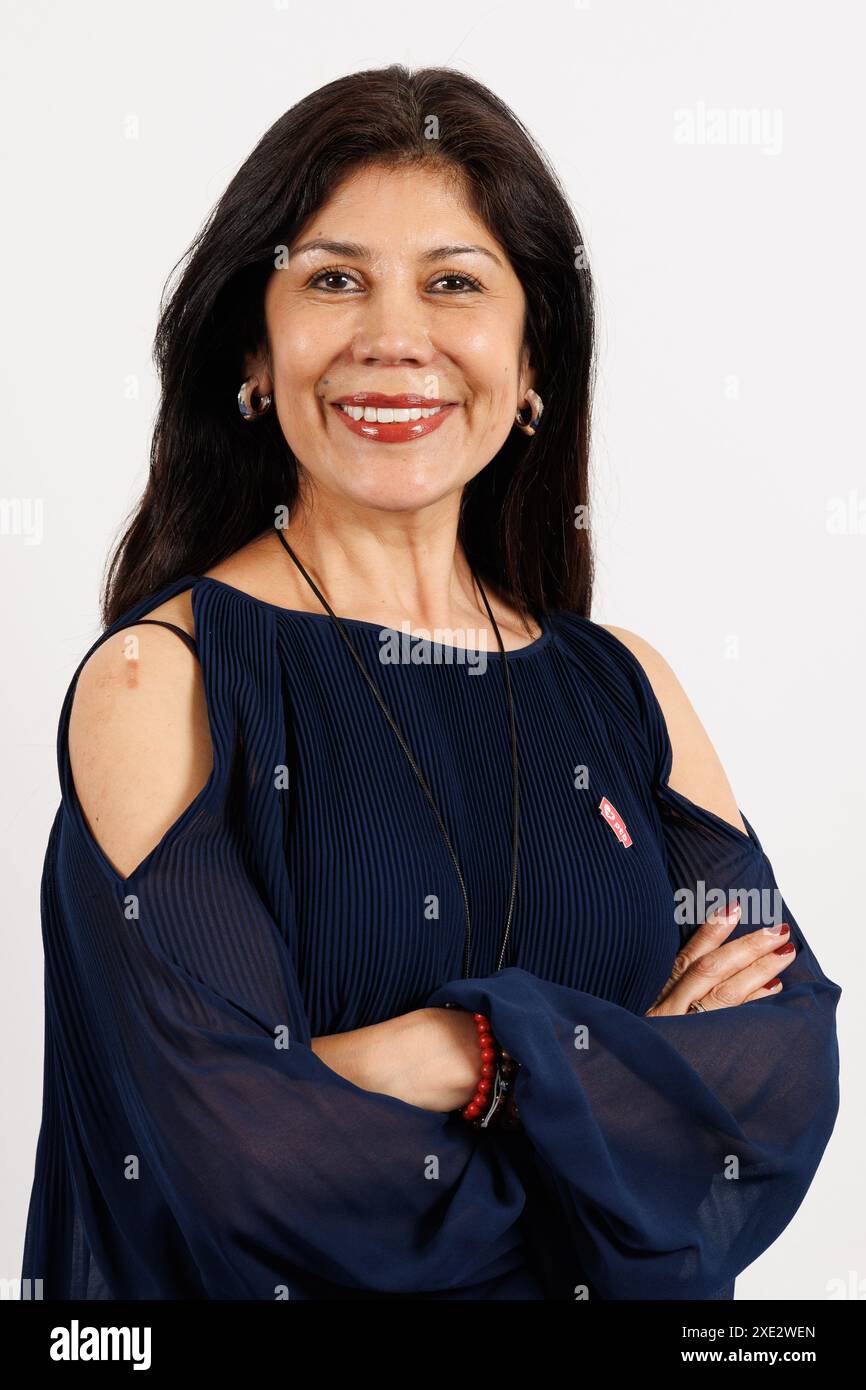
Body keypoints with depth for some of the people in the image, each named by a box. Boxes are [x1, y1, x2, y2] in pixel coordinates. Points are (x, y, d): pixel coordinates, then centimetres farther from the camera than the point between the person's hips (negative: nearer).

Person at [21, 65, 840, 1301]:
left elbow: (796, 1057, -9)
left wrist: (472, 1055, -22)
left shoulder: (624, 689, -3)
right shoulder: (160, 679, -16)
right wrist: (639, 1064, -15)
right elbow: (236, 1156, -24)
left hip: (616, 1284, 4)